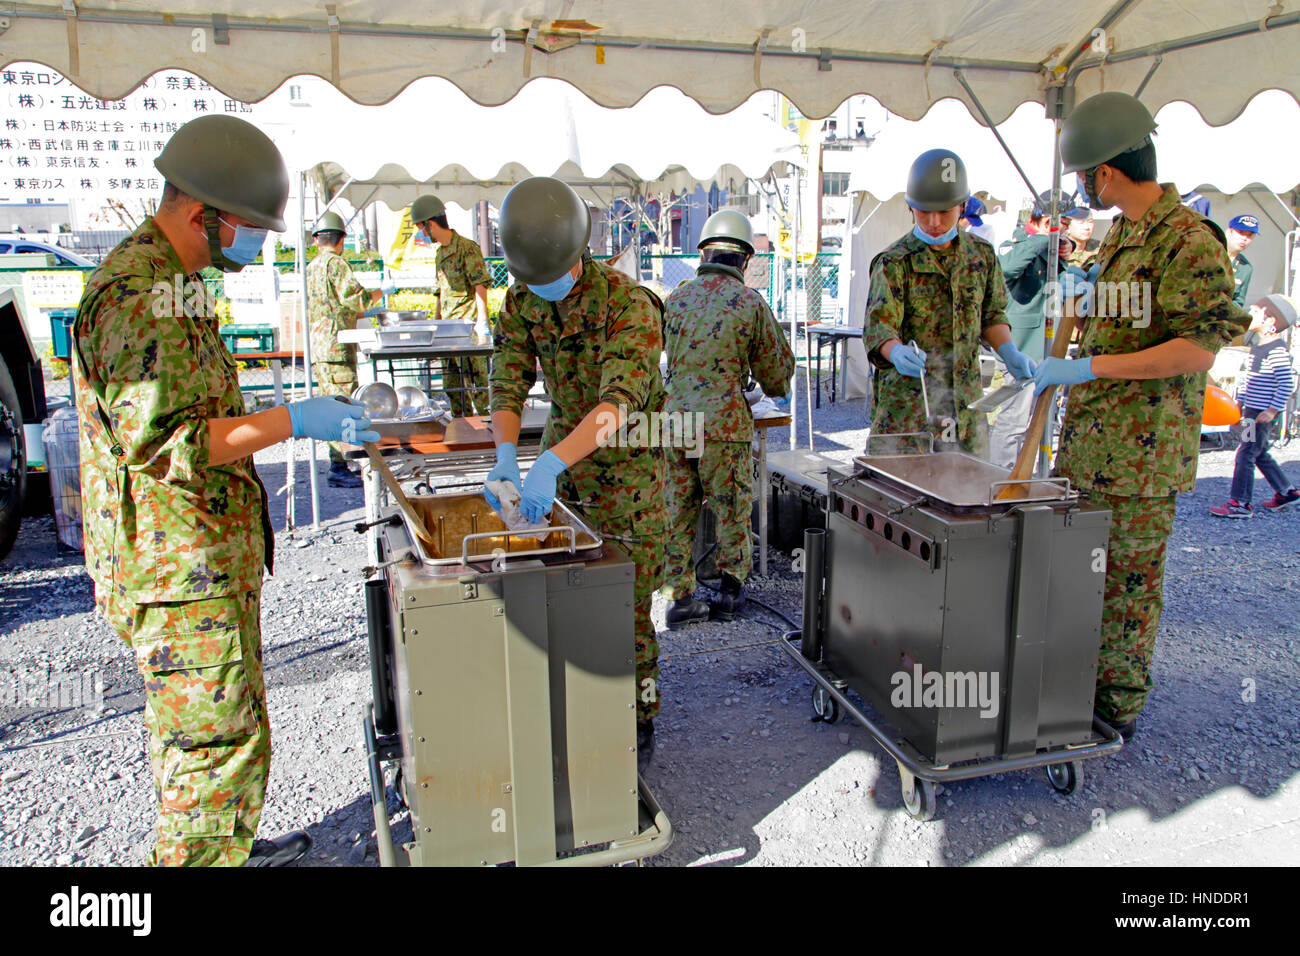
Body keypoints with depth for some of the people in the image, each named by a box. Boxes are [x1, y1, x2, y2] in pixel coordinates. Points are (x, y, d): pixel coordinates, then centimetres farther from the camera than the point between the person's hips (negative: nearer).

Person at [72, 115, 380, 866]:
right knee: (219, 735, -2)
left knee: (220, 725, 22)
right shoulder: (139, 295, -19)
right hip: (180, 564, -11)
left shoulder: (168, 282, 16)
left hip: (207, 556, 11)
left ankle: (227, 849, 39)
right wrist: (291, 421, -25)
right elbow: (160, 442, -26)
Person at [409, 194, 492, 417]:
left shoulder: (467, 248, -9)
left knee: (473, 377, -6)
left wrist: (481, 319, -21)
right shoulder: (440, 254, 17)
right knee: (452, 383, 11)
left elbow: (480, 286, -15)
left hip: (468, 324, -9)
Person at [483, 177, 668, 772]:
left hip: (628, 465, -5)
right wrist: (506, 455, -28)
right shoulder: (522, 302, -4)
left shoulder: (628, 303, -24)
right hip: (561, 458, 5)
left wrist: (552, 463, -47)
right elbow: (507, 384, -9)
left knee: (626, 605, 0)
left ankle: (639, 723, 19)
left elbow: (619, 402, -35)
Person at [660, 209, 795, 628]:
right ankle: (731, 588, 21)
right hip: (724, 422, -3)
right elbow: (778, 369, 5)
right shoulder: (750, 302, -3)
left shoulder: (676, 298, 7)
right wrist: (774, 387, 28)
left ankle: (680, 595, 14)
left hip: (674, 417, 3)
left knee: (678, 508, 11)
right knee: (732, 508, 12)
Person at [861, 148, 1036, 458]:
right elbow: (878, 326, -17)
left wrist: (1010, 353, 2)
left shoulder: (981, 254, 10)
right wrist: (897, 352, -38)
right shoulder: (894, 262, -6)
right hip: (907, 403, -4)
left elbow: (992, 315, 19)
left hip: (966, 402, 4)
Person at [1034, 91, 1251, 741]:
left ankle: (1118, 708, 15)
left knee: (1130, 578, 1)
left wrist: (1089, 367, -22)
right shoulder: (1117, 235, 16)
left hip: (1142, 450, -9)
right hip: (1085, 443, 9)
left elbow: (1199, 349, -20)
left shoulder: (1189, 240, -13)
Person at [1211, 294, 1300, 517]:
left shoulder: (1277, 350, -16)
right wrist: (1239, 403, 19)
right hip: (1251, 411, 10)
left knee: (1246, 455, -7)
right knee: (1260, 455, 18)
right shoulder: (1257, 347, 13)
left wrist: (1273, 410, -21)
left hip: (1263, 414, -10)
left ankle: (1240, 504, -2)